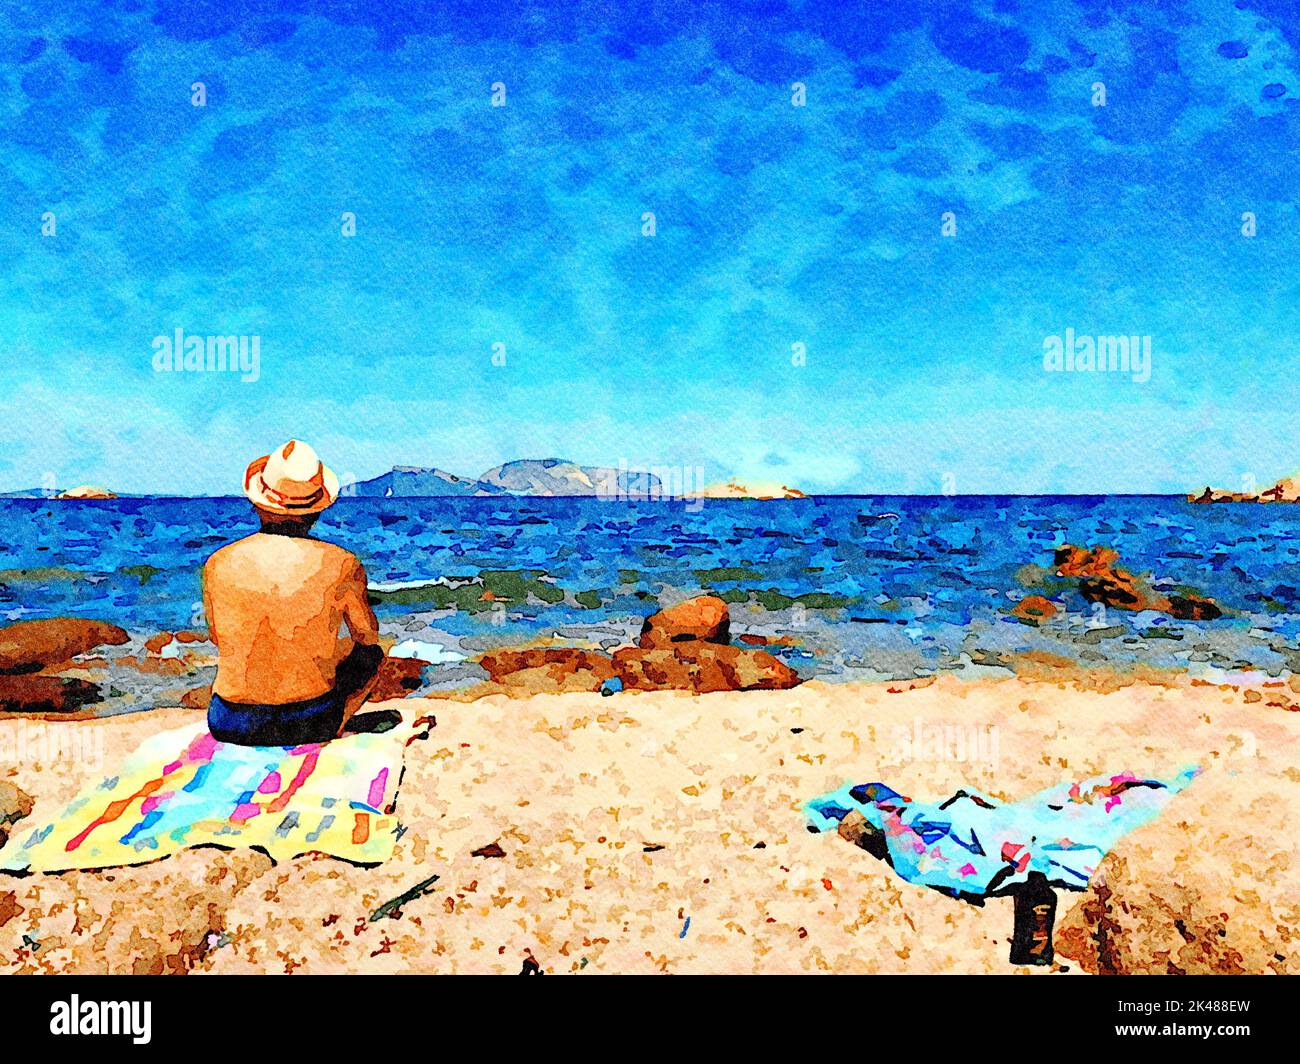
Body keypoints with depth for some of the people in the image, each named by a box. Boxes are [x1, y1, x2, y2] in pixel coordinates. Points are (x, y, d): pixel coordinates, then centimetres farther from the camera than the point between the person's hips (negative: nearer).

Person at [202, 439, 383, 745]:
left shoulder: (218, 565, -12)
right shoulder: (341, 566, -17)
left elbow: (217, 637, 8)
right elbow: (368, 635, 2)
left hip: (233, 728, 3)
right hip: (313, 723, -2)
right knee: (370, 654, 27)